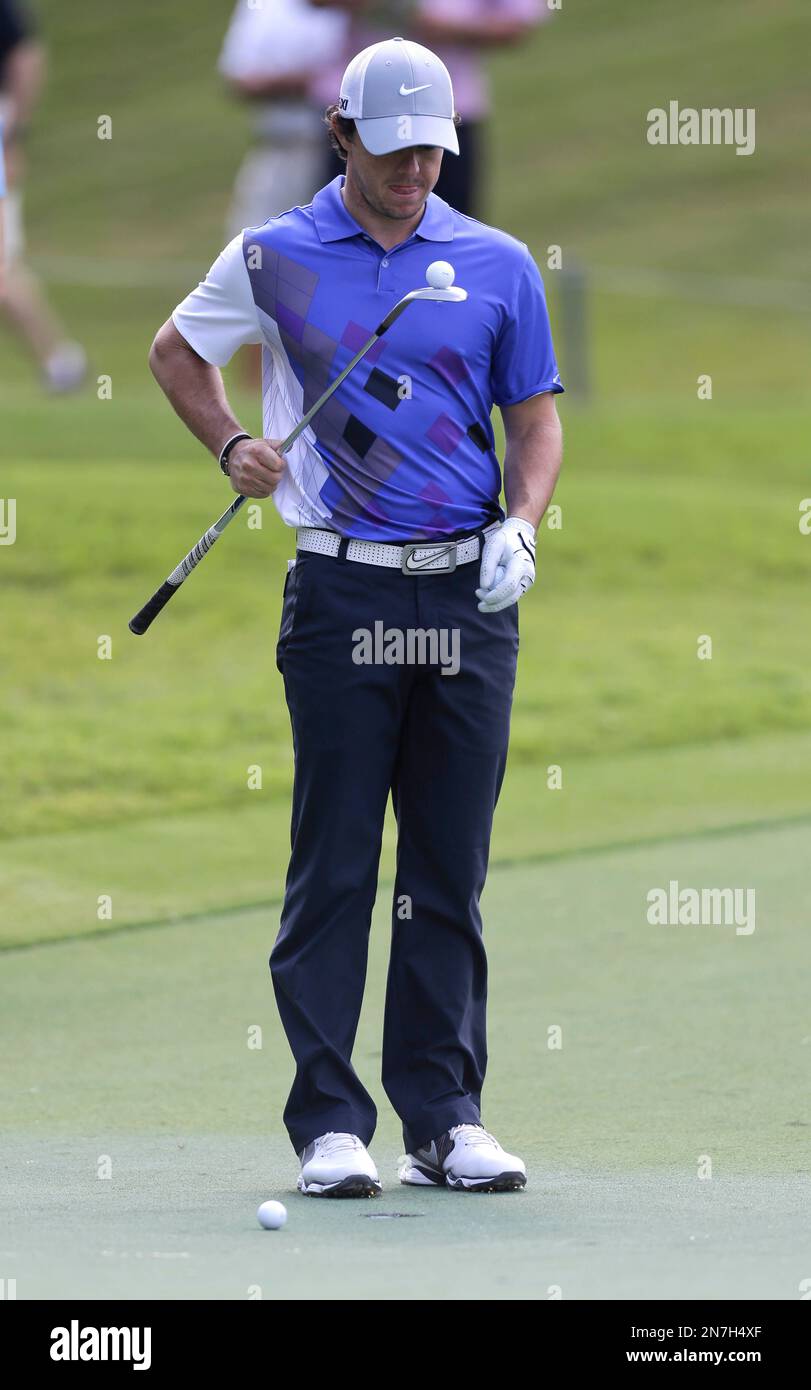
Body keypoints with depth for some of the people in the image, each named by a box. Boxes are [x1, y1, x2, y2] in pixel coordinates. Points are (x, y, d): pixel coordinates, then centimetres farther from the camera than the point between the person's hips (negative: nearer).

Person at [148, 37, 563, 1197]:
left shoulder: (498, 265, 7)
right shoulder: (274, 258, 4)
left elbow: (537, 417, 11)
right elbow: (177, 350, 19)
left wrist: (521, 525, -6)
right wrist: (231, 445, 3)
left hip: (469, 595, 2)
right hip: (342, 594, -2)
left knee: (450, 873, 5)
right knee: (332, 871, -3)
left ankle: (444, 1116, 10)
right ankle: (330, 1124, 0)